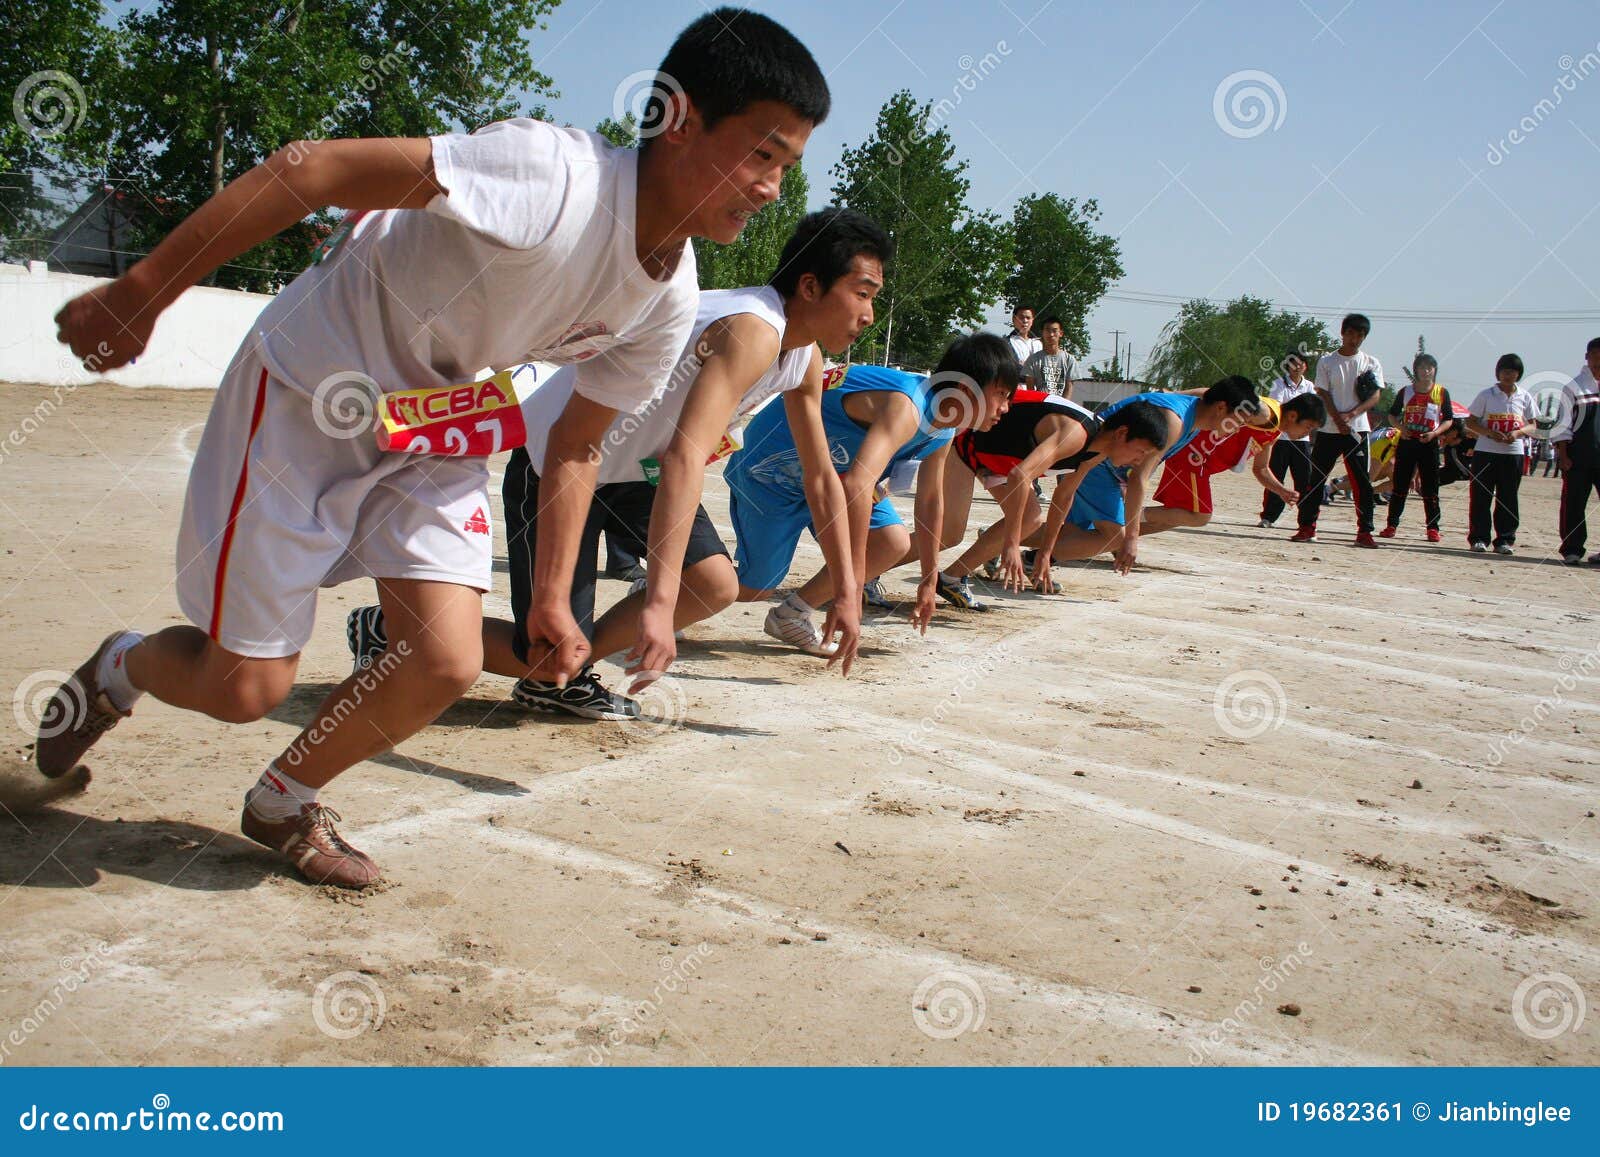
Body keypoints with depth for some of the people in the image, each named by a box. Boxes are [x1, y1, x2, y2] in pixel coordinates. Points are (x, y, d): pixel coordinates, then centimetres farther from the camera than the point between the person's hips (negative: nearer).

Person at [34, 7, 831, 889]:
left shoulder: (669, 304, -6)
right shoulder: (554, 174, -31)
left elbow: (576, 444, 7)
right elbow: (310, 168, -30)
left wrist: (551, 600, 5)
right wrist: (139, 293, -27)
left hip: (436, 432, 6)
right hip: (309, 387, -6)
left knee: (446, 663, -9)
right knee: (245, 686, 0)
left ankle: (283, 805, 20)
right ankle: (119, 668, 38)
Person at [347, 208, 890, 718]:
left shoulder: (805, 360, -1)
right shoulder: (753, 332, -31)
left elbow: (821, 478, 9)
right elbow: (685, 458, -43)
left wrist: (847, 592, 6)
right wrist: (658, 604, -49)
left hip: (630, 465, 9)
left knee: (715, 584, -10)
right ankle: (385, 629, 13)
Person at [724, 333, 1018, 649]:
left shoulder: (943, 433, -4)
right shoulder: (906, 408, -36)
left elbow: (931, 500, 11)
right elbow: (856, 484, -49)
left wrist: (929, 580, 16)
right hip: (771, 467, -9)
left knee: (893, 543, -7)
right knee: (756, 588, -7)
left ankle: (790, 616, 4)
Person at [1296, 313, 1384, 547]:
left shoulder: (1371, 364, 7)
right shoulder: (1326, 361, 5)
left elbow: (1374, 396, -1)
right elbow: (1323, 393, -2)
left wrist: (1350, 415, -16)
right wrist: (1338, 419, -17)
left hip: (1358, 429, 0)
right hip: (1328, 429, 0)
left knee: (1362, 483, -2)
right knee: (1316, 479, 0)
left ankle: (1364, 532, 2)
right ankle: (1307, 527, 7)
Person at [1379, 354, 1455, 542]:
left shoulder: (1442, 393, 1)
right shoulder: (1406, 392, 3)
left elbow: (1449, 419, 4)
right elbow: (1393, 414, 13)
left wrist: (1434, 433, -12)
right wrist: (1401, 427, -6)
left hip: (1429, 444, -1)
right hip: (1407, 442, 1)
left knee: (1430, 490, 1)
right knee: (1400, 486, 4)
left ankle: (1433, 528, 7)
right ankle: (1392, 525, 9)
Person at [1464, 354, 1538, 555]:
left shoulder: (1525, 397, 7)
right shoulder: (1486, 395, 1)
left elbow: (1533, 424, 10)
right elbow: (1470, 422, 1)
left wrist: (1518, 432, -11)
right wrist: (1490, 433, -15)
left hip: (1514, 453, 2)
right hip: (1485, 452, -1)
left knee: (1508, 498, 3)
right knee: (1481, 496, -2)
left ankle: (1505, 539, 9)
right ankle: (1479, 538, 4)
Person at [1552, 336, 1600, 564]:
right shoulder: (1573, 387, -1)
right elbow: (1562, 427, -3)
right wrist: (1563, 457, -9)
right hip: (1578, 458, -3)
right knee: (1573, 504, 1)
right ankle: (1572, 550, 9)